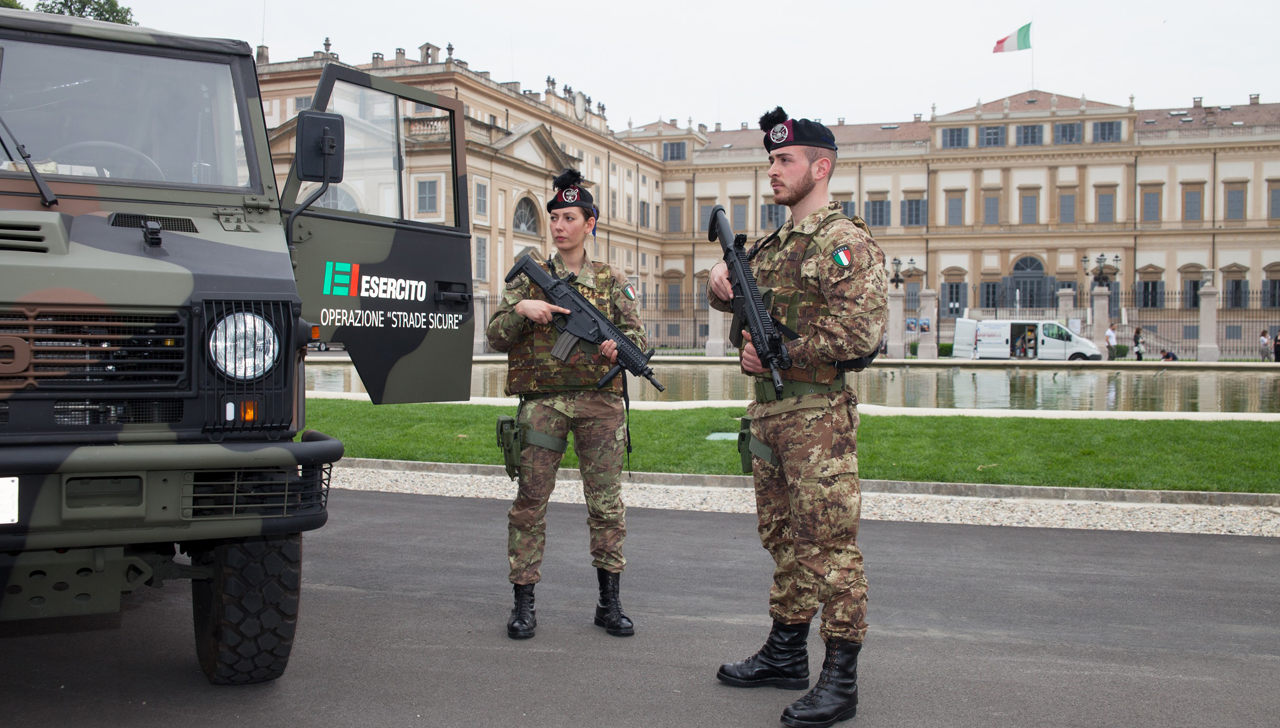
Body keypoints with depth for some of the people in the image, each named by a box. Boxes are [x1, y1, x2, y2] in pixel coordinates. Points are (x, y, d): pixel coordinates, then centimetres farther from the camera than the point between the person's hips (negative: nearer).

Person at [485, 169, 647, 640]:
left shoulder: (612, 281, 12)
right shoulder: (529, 278, 11)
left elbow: (637, 332, 7)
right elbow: (496, 337, 6)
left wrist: (619, 346, -16)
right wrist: (521, 309, -13)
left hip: (600, 401, 1)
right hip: (542, 401, 0)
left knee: (607, 503, 3)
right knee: (530, 501, -1)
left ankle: (609, 602, 14)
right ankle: (523, 603, 9)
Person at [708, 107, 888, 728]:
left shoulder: (845, 241, -10)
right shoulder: (773, 245, 16)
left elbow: (864, 328, -21)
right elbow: (732, 296, 27)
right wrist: (722, 278, 2)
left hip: (818, 415, -9)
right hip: (768, 410, 9)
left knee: (829, 543, -5)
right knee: (783, 536, 16)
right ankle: (786, 654, 29)